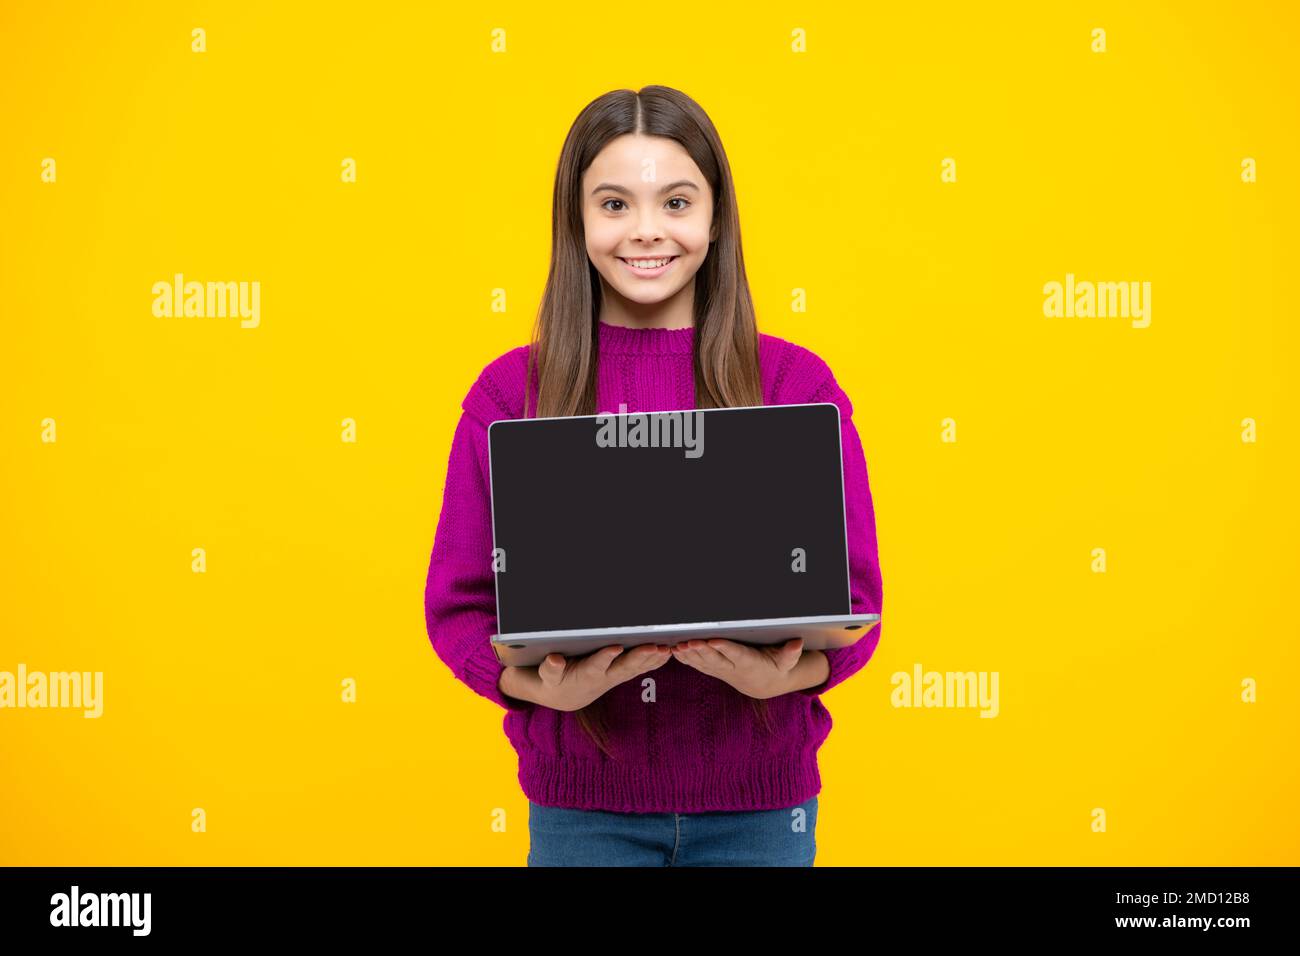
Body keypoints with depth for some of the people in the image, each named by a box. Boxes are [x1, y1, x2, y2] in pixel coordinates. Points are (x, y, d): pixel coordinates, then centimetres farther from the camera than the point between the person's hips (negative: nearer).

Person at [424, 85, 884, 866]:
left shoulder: (797, 385, -2)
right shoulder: (509, 392, -2)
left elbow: (854, 595, -1)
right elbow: (459, 604, 0)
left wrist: (787, 672, -20)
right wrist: (539, 684, -18)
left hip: (758, 804, 1)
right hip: (581, 805, 0)